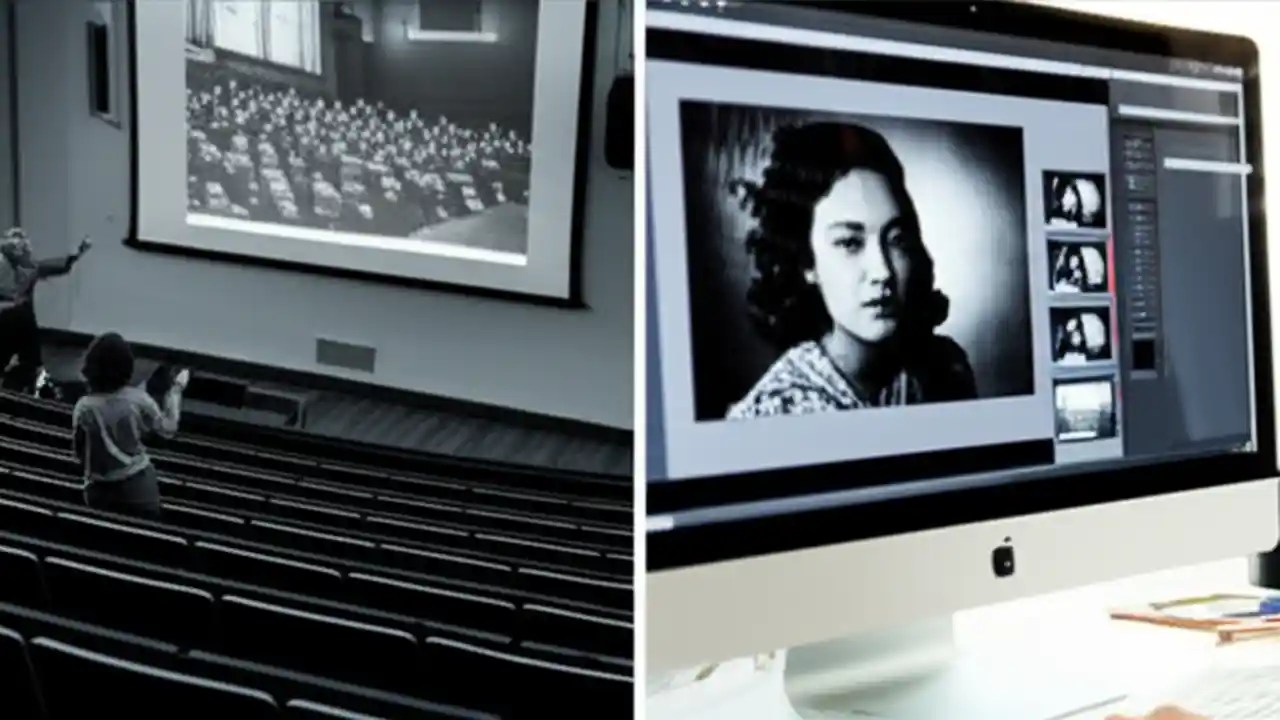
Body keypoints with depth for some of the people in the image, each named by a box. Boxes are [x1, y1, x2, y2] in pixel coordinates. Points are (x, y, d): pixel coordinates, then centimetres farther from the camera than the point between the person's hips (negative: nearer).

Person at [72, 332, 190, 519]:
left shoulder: (84, 407, -15)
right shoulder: (138, 399, -15)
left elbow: (79, 450, -3)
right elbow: (168, 428, 0)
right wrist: (177, 388, 10)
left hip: (101, 490, 0)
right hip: (138, 484, 0)